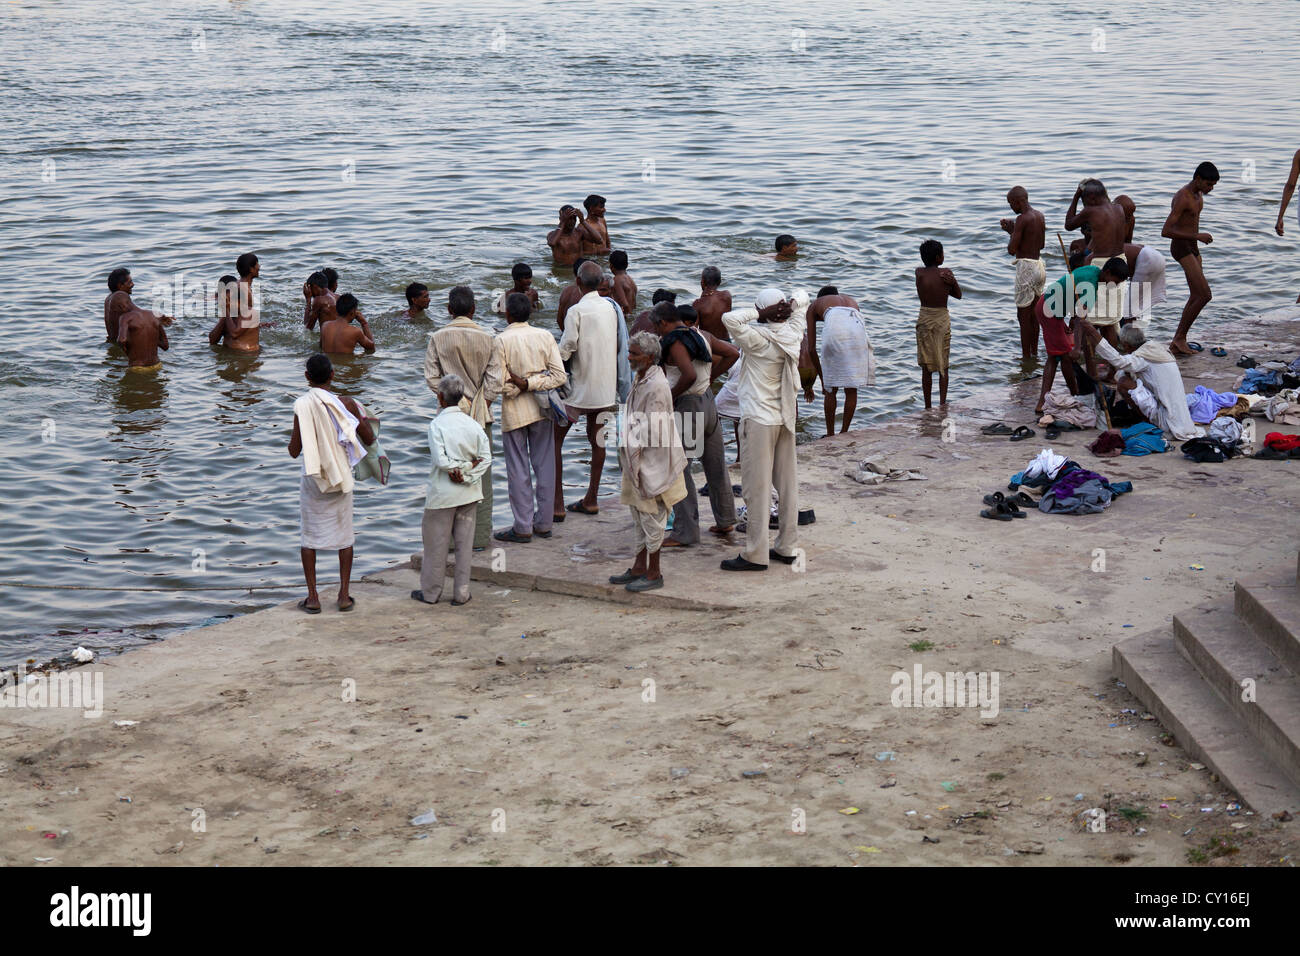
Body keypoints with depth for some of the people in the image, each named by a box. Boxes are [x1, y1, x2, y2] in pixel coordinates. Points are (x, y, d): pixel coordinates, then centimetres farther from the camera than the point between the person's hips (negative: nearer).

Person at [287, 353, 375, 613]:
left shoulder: (302, 406, -12)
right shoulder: (345, 403, -8)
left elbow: (294, 451, -11)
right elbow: (369, 440, -1)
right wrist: (361, 415, 15)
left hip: (313, 479, -1)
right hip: (341, 478, 1)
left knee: (310, 536, 9)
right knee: (344, 535, 11)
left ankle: (312, 597, 8)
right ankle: (344, 595, 10)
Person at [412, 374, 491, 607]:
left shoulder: (437, 425, -13)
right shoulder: (472, 424, 0)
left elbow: (441, 461, -20)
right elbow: (486, 458, -5)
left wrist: (458, 467, -6)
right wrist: (469, 471, -8)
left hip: (443, 493, -4)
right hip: (469, 492, 4)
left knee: (436, 543, 8)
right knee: (464, 542, 10)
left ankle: (431, 592, 17)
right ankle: (461, 593, 13)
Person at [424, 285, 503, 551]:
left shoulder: (438, 338, -4)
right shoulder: (486, 338, -4)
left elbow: (431, 377, -6)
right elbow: (494, 379, -7)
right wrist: (482, 405, 3)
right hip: (480, 416, 0)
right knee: (482, 474, 8)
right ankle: (479, 537, 11)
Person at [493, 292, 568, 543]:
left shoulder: (502, 340, -12)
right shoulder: (545, 336, -2)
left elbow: (500, 383, -15)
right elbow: (560, 376, -8)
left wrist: (519, 387, 2)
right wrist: (531, 384, -9)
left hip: (515, 411, -4)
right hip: (542, 409, 4)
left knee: (518, 470, 4)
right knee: (544, 466, 11)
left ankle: (523, 527, 6)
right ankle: (543, 523, 18)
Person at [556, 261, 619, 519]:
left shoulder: (577, 311, -16)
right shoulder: (610, 307, 4)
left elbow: (566, 349, -18)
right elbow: (617, 344, 10)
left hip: (579, 388, -6)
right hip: (605, 386, 6)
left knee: (555, 439, 3)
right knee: (597, 439, 14)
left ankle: (557, 503, -2)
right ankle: (591, 500, 19)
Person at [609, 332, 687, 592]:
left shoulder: (657, 387, -20)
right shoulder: (639, 380, 9)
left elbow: (653, 429, -21)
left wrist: (631, 445, -15)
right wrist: (626, 447, 11)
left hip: (652, 462, -10)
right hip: (637, 460, 10)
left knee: (651, 516, 0)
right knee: (639, 516, 16)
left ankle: (654, 573, 9)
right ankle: (639, 567, 26)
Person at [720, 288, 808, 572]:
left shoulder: (758, 339, -17)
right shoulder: (793, 333, 1)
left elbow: (730, 318, -30)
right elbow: (801, 297, 17)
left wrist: (759, 313, -19)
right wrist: (792, 304, -3)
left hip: (759, 419, -7)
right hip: (786, 417, 7)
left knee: (757, 487, -4)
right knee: (787, 483, 12)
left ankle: (755, 555, -3)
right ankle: (786, 548, 19)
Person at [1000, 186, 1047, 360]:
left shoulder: (1022, 219, -18)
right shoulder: (1040, 216, 9)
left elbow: (1012, 250, -18)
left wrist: (1011, 231, 0)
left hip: (1026, 266, -9)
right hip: (1039, 265, 9)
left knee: (1023, 315, -1)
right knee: (1034, 312, 19)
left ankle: (1026, 356, 3)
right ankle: (1034, 351, 27)